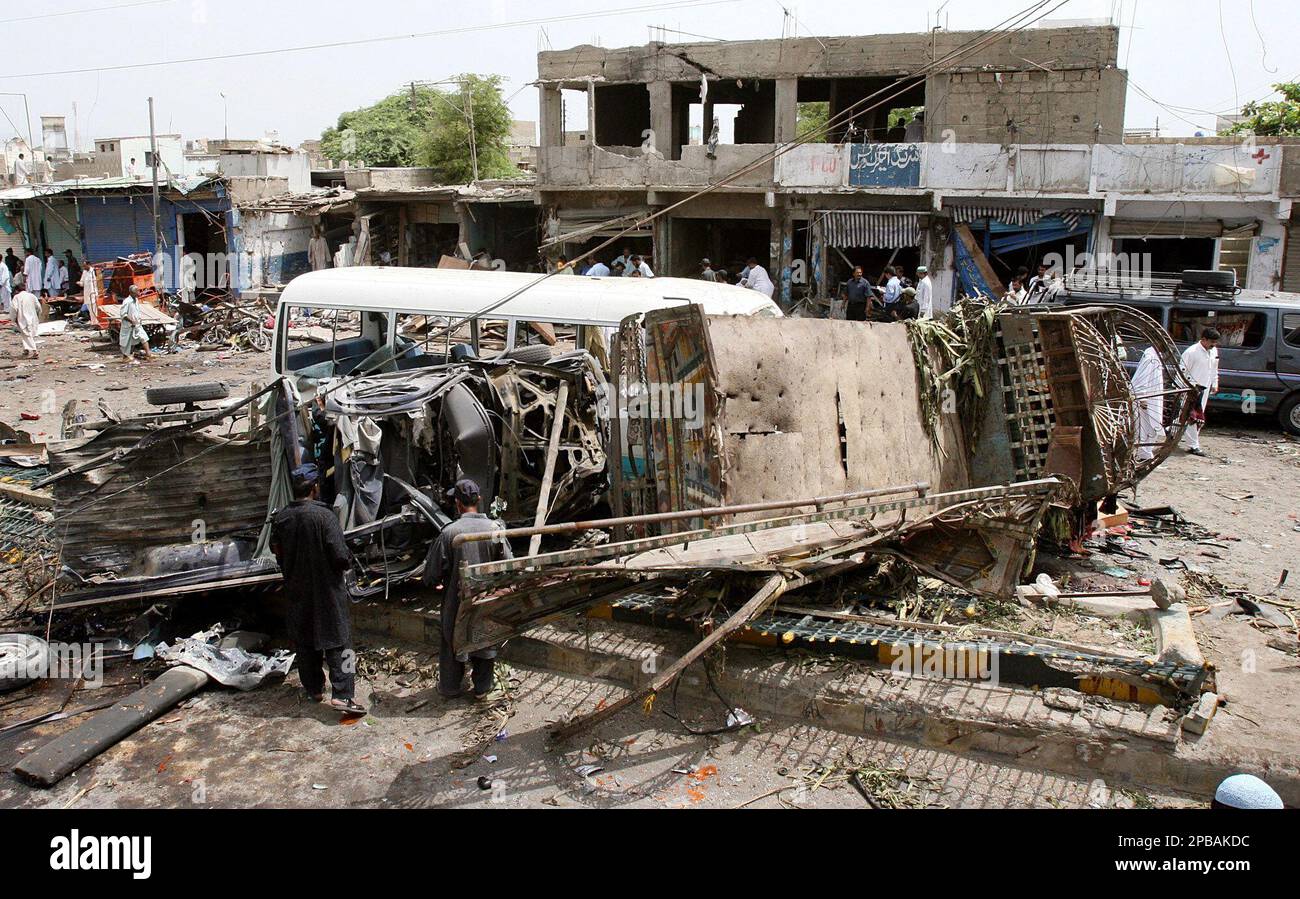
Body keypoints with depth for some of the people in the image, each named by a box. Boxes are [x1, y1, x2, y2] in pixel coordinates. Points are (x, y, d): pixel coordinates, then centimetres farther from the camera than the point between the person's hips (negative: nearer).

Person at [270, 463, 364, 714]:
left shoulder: (280, 517, -2)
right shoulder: (323, 515, -18)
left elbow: (276, 551, 11)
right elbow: (340, 555, -20)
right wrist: (347, 562, 1)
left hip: (296, 591, 5)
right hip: (327, 589, -5)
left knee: (304, 641, 17)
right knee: (337, 640, -1)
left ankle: (313, 689, 27)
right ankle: (342, 694, -8)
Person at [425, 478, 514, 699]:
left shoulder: (449, 532, -18)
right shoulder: (493, 528, -10)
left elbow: (433, 571, -11)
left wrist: (435, 582, 11)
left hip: (458, 600, -2)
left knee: (453, 640, 16)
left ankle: (450, 687, 29)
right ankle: (482, 687, 28)